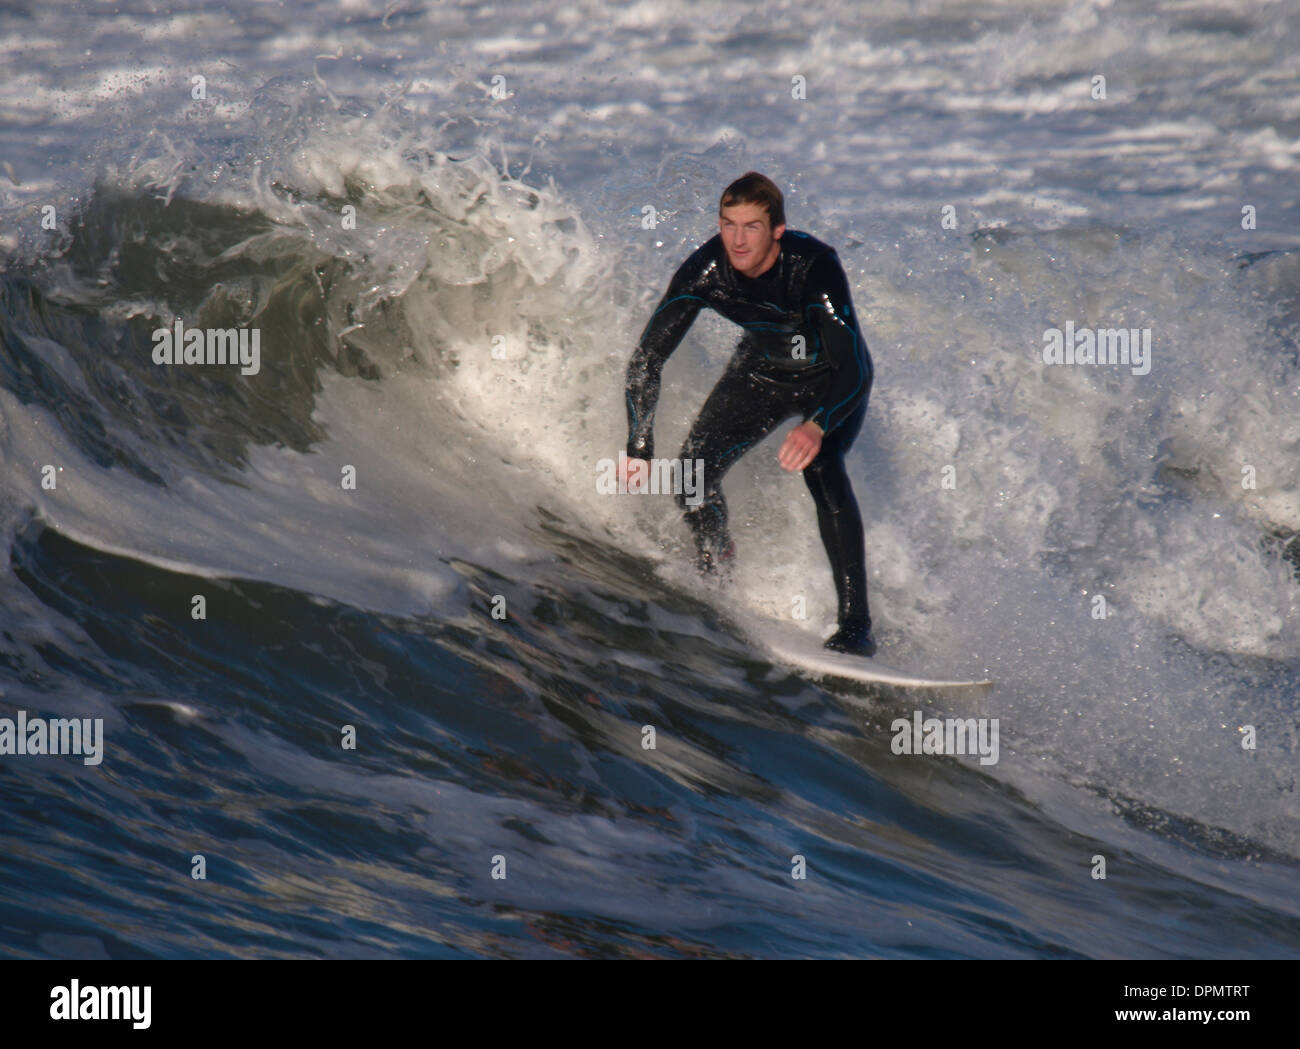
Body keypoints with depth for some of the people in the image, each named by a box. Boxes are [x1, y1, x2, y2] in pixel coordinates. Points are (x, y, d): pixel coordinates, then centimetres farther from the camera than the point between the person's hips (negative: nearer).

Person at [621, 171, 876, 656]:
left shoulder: (814, 265, -35)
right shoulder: (706, 268, -25)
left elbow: (855, 368, -39)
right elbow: (646, 360, -17)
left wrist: (816, 426, -57)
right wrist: (638, 450, -25)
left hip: (831, 378, -4)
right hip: (761, 369, 4)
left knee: (820, 468, -29)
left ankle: (855, 624, -25)